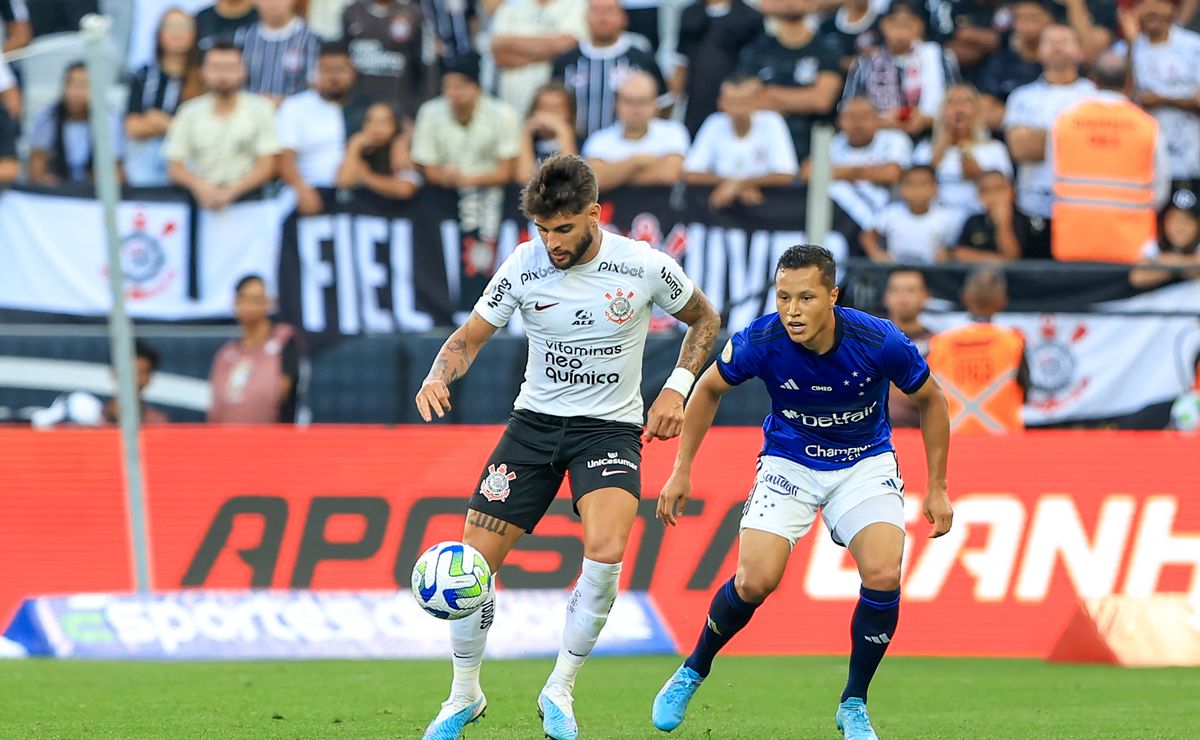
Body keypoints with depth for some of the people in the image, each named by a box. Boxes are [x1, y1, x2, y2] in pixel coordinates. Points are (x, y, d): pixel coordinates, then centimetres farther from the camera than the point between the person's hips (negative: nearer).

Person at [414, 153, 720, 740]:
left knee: (606, 550, -28)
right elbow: (470, 336, 1)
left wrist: (677, 388, -6)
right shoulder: (524, 267, -9)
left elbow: (704, 320, 7)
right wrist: (438, 378, -20)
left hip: (610, 427, -2)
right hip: (535, 421, 2)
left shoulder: (643, 266, -11)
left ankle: (560, 691, -9)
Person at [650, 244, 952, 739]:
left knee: (883, 575, -21)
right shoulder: (759, 342, -24)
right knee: (755, 582, -17)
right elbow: (709, 389, -1)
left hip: (865, 462, 0)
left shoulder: (880, 342, -26)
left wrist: (937, 488, -3)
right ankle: (692, 673, 12)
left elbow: (929, 401, -6)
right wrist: (682, 470, 1)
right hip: (789, 461, 0)